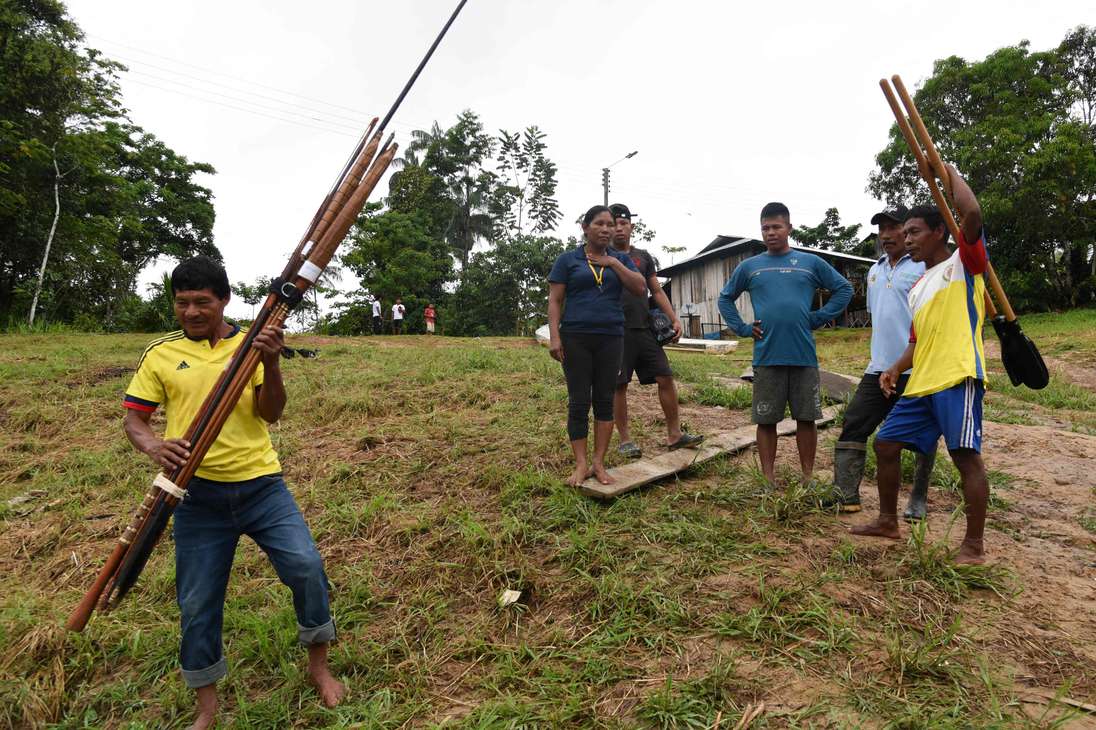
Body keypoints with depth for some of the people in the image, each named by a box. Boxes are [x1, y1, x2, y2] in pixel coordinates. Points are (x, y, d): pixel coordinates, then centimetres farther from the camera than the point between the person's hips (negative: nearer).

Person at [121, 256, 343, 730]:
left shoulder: (251, 343, 2)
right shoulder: (160, 354, 4)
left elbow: (270, 414, -6)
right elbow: (133, 419, 4)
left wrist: (270, 363, -23)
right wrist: (153, 446, -18)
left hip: (261, 484, -1)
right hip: (198, 495, 1)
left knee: (306, 566, -11)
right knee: (197, 602, 9)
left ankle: (318, 666, 15)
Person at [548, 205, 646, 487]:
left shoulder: (620, 259, 13)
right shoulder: (568, 259, 5)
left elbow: (640, 288, 1)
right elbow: (554, 300, 1)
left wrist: (614, 263, -4)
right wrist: (554, 336, -10)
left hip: (610, 338, 2)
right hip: (576, 338, -2)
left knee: (604, 399, 3)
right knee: (579, 401, -2)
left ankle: (599, 463, 9)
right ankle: (581, 464, 3)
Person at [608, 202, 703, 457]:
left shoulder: (643, 257, 17)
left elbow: (657, 291, 17)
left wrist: (674, 319, 8)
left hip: (645, 329, 4)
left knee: (665, 378, 1)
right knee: (619, 385, 0)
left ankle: (674, 435, 12)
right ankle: (625, 440, 12)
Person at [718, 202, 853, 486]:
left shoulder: (811, 263, 6)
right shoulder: (749, 267, 7)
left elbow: (844, 289, 12)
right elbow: (725, 299, 16)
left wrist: (818, 318, 1)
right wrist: (743, 328, 3)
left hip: (804, 356, 0)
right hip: (766, 357, 0)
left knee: (806, 418, 7)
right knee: (766, 420, 4)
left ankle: (808, 477, 20)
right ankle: (769, 479, 15)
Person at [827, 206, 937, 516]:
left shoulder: (925, 266, -7)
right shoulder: (875, 270, 17)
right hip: (879, 368, 7)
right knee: (853, 426, 2)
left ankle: (918, 499, 20)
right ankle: (846, 495, 6)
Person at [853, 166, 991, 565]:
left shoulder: (963, 262, 2)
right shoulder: (917, 288, 22)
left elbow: (972, 213, -18)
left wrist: (950, 172, -3)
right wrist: (896, 368, 9)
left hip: (958, 377, -8)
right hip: (922, 383, 8)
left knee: (966, 455, -7)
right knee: (886, 443, 8)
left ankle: (974, 545, 5)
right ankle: (888, 521, 22)